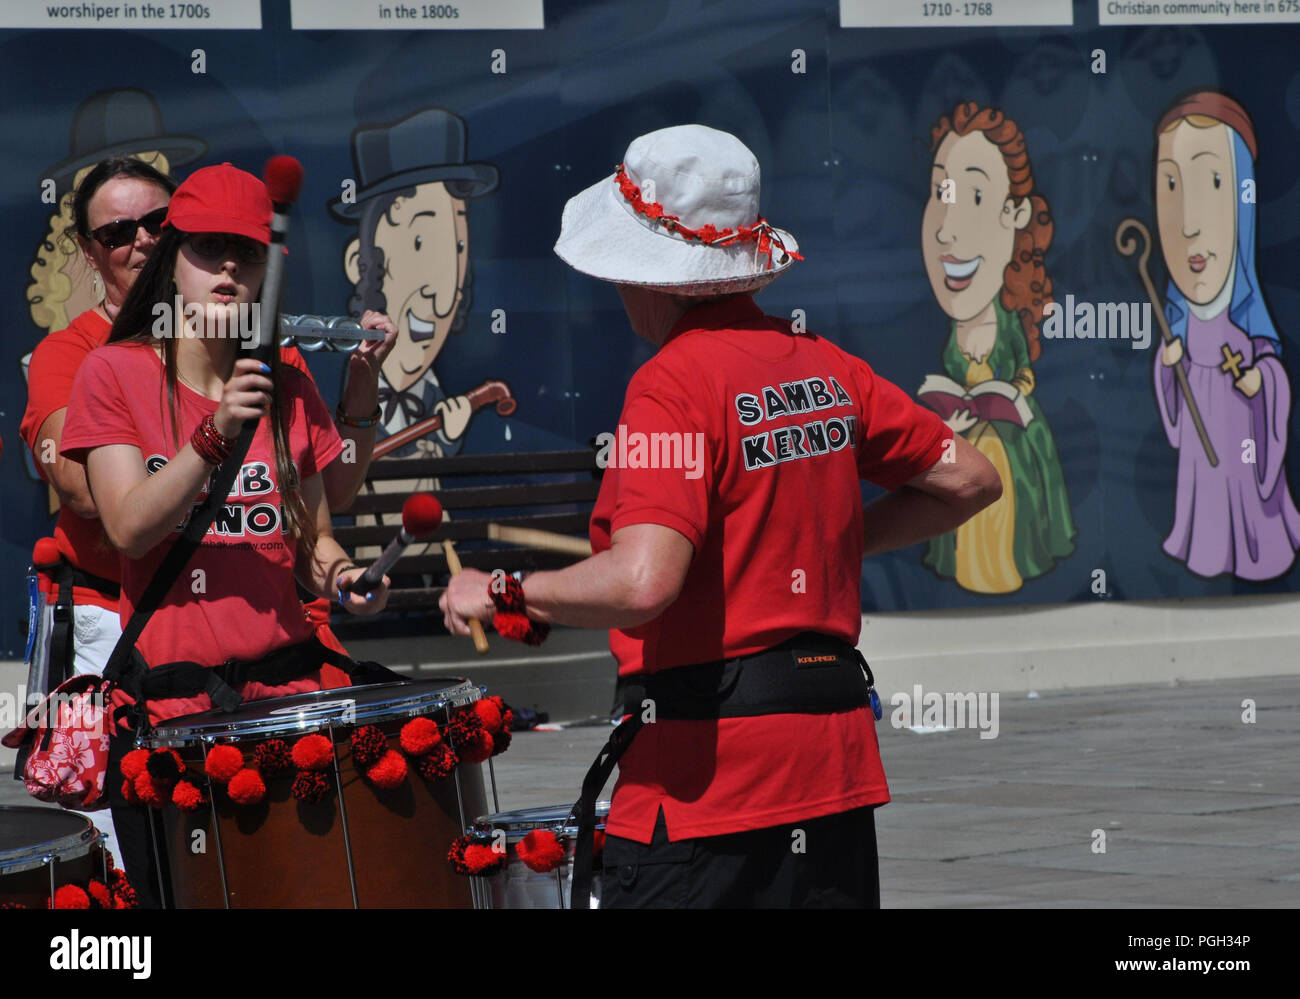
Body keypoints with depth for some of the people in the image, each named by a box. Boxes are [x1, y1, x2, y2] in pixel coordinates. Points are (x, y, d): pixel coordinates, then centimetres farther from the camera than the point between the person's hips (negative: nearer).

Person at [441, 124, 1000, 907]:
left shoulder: (674, 386, -14)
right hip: (836, 753, 8)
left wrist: (503, 593, -12)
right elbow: (970, 480, 16)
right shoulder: (823, 367, 8)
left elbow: (643, 583, -26)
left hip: (710, 769, -8)